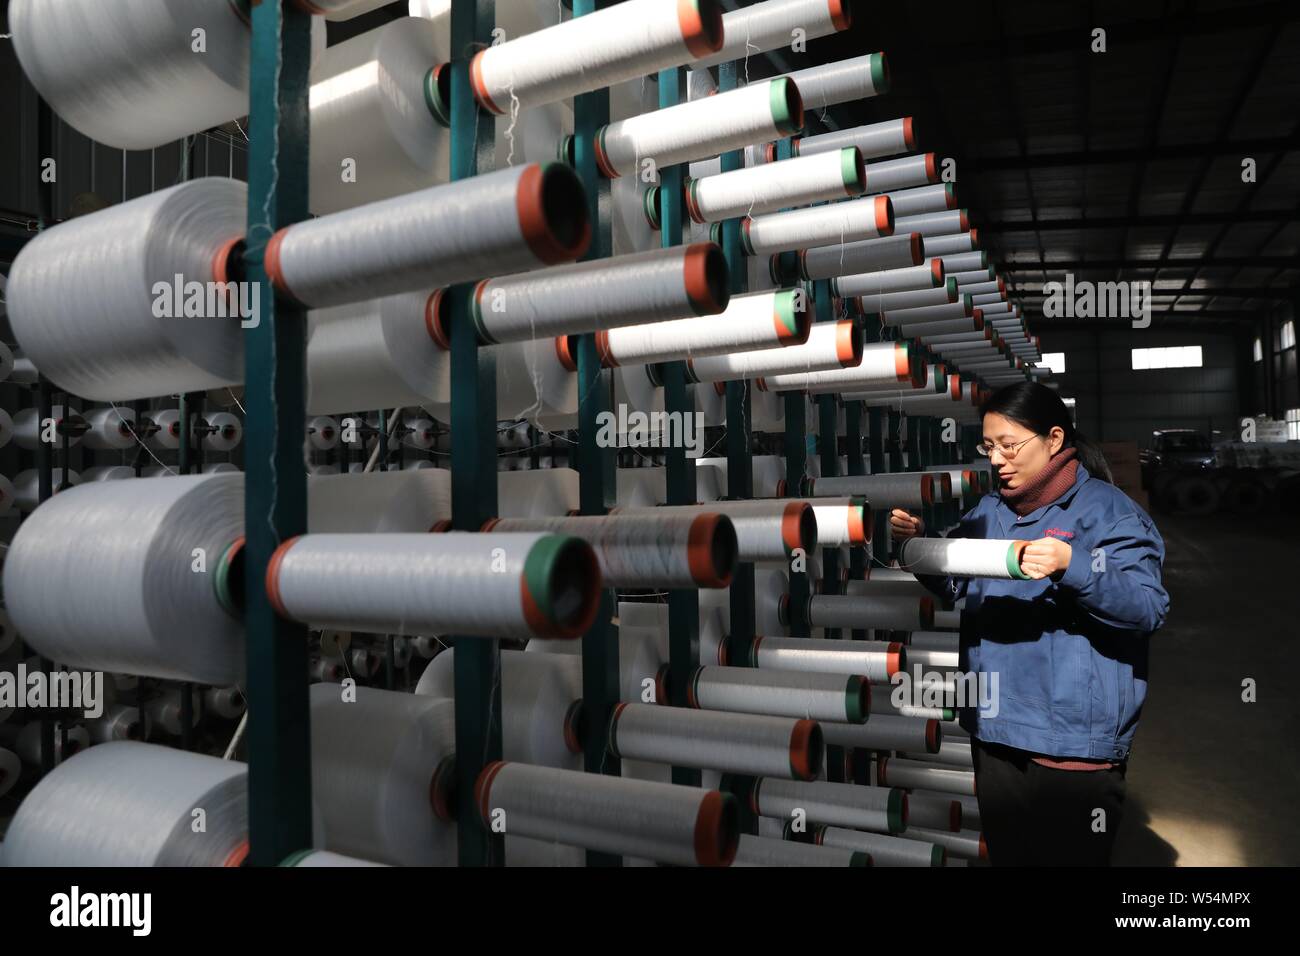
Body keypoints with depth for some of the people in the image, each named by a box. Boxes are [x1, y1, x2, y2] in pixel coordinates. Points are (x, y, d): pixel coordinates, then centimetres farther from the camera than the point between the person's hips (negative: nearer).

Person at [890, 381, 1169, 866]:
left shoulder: (1107, 509, -10)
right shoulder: (990, 509, 9)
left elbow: (1149, 607, -18)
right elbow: (955, 583, 19)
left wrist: (1072, 566, -33)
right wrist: (919, 539, 0)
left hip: (1075, 742, -6)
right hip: (994, 732, 6)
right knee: (1007, 855, 21)